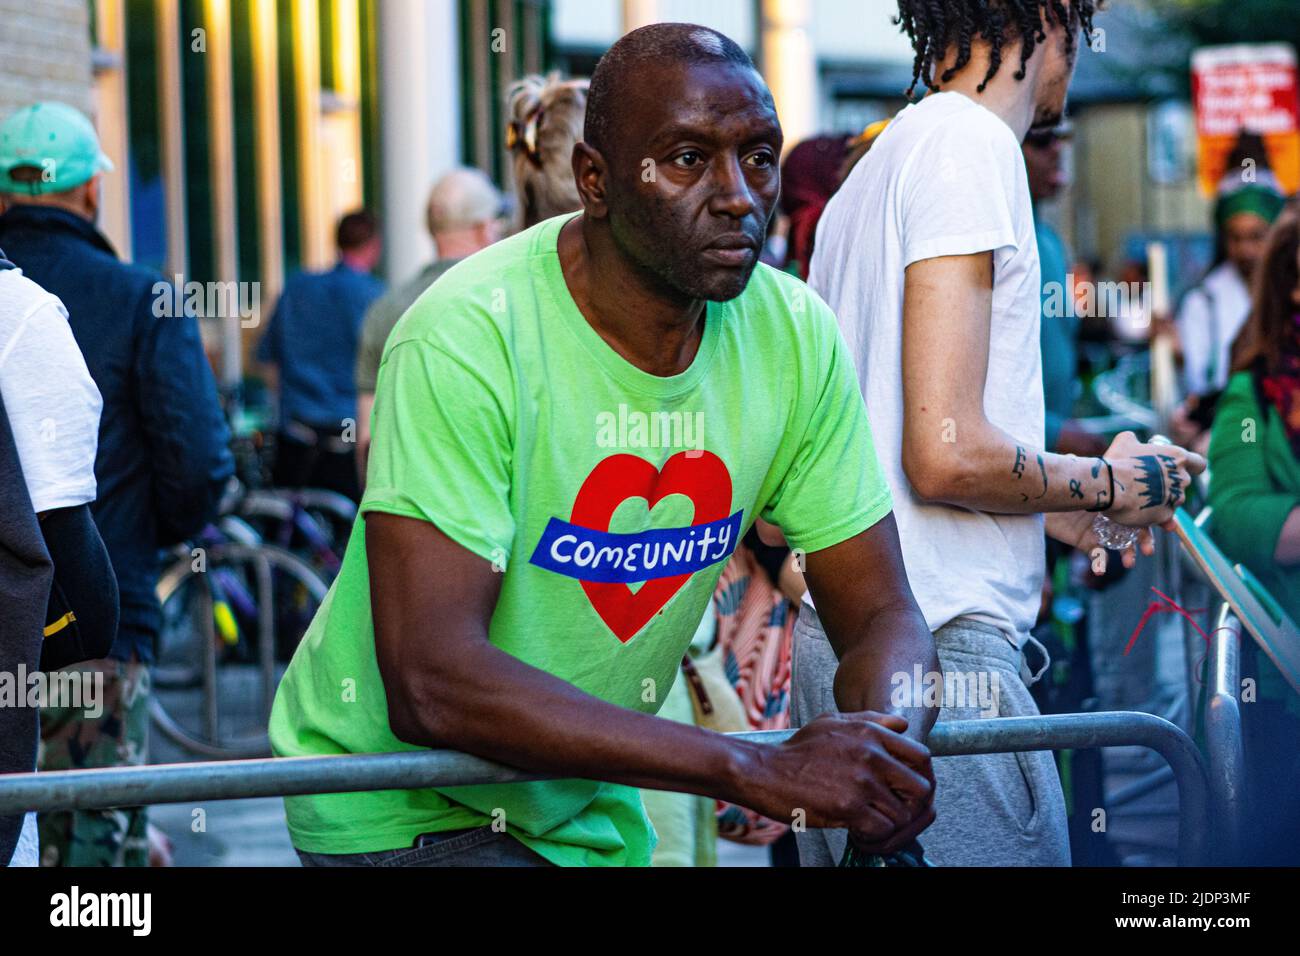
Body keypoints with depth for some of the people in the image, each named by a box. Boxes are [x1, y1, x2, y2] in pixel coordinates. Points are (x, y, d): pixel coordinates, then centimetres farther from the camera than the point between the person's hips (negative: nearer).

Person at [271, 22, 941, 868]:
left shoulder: (796, 337, -8)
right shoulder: (467, 337, -25)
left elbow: (881, 615, -2)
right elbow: (430, 683, -32)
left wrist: (885, 739, -26)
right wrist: (758, 770, -36)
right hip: (404, 812, -6)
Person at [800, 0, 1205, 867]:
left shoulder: (875, 168, 19)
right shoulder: (969, 144, -11)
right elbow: (948, 455, -18)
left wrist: (1058, 509, 26)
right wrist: (1109, 486, -2)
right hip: (937, 651, -10)